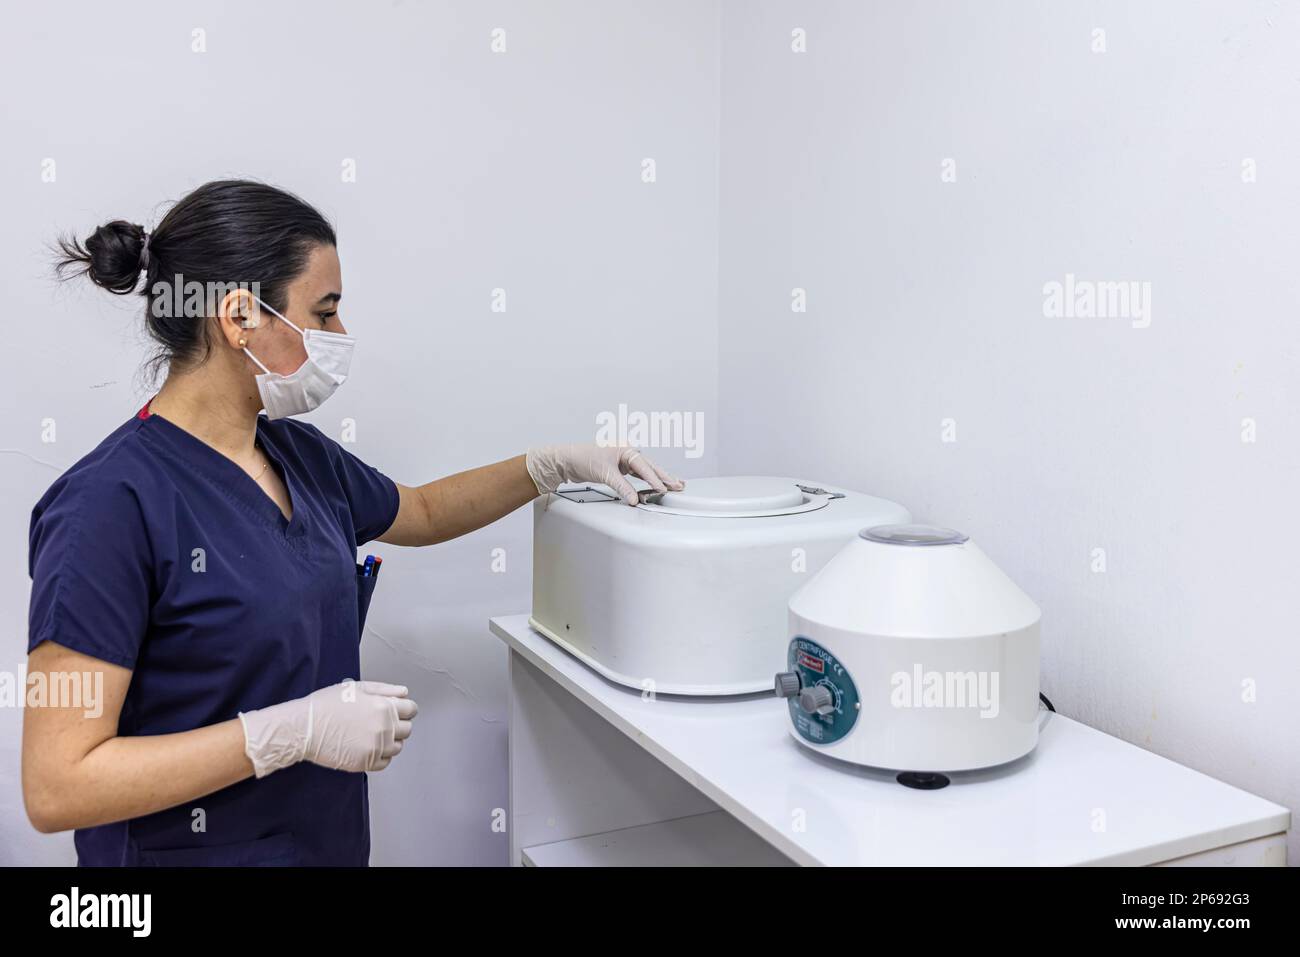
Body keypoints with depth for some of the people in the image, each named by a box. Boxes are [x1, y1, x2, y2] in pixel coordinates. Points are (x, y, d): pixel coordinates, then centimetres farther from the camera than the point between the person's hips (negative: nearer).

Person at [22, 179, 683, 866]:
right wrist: (298, 730, -26)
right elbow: (56, 788, -24)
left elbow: (421, 512, 20)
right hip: (195, 849, -7)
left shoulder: (299, 455, 0)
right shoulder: (112, 501, -23)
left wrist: (558, 463, 11)